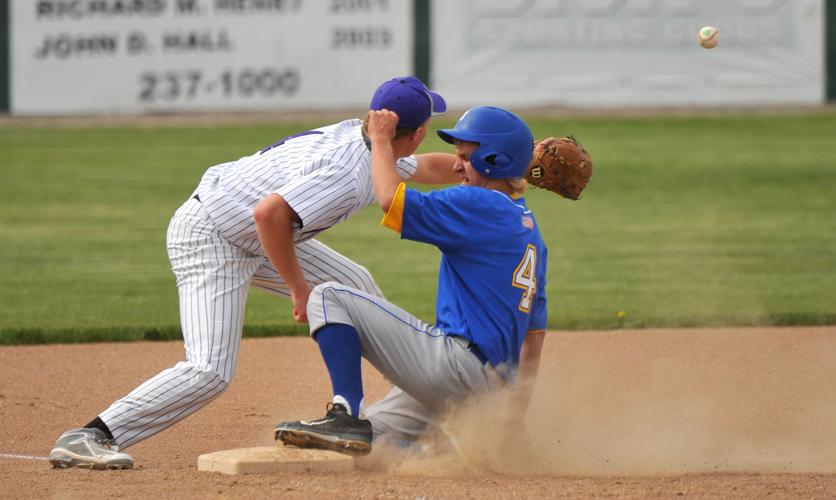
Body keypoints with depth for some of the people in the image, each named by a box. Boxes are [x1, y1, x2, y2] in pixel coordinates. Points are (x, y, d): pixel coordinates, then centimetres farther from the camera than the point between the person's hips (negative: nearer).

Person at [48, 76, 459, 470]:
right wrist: (298, 288, -28)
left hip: (252, 237, 10)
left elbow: (424, 167, 24)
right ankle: (87, 440, -20)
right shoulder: (347, 176, -29)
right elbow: (268, 213, -38)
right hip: (208, 239, -10)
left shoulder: (356, 137, 2)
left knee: (356, 288, 14)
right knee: (209, 373, -21)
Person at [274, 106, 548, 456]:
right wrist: (519, 402, 21)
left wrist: (381, 139, -2)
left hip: (455, 359, -10)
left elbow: (391, 199, -17)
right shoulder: (529, 227, 20)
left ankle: (347, 414, -20)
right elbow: (534, 331, 21)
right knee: (366, 438, 22)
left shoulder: (480, 205, -9)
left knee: (330, 297, -9)